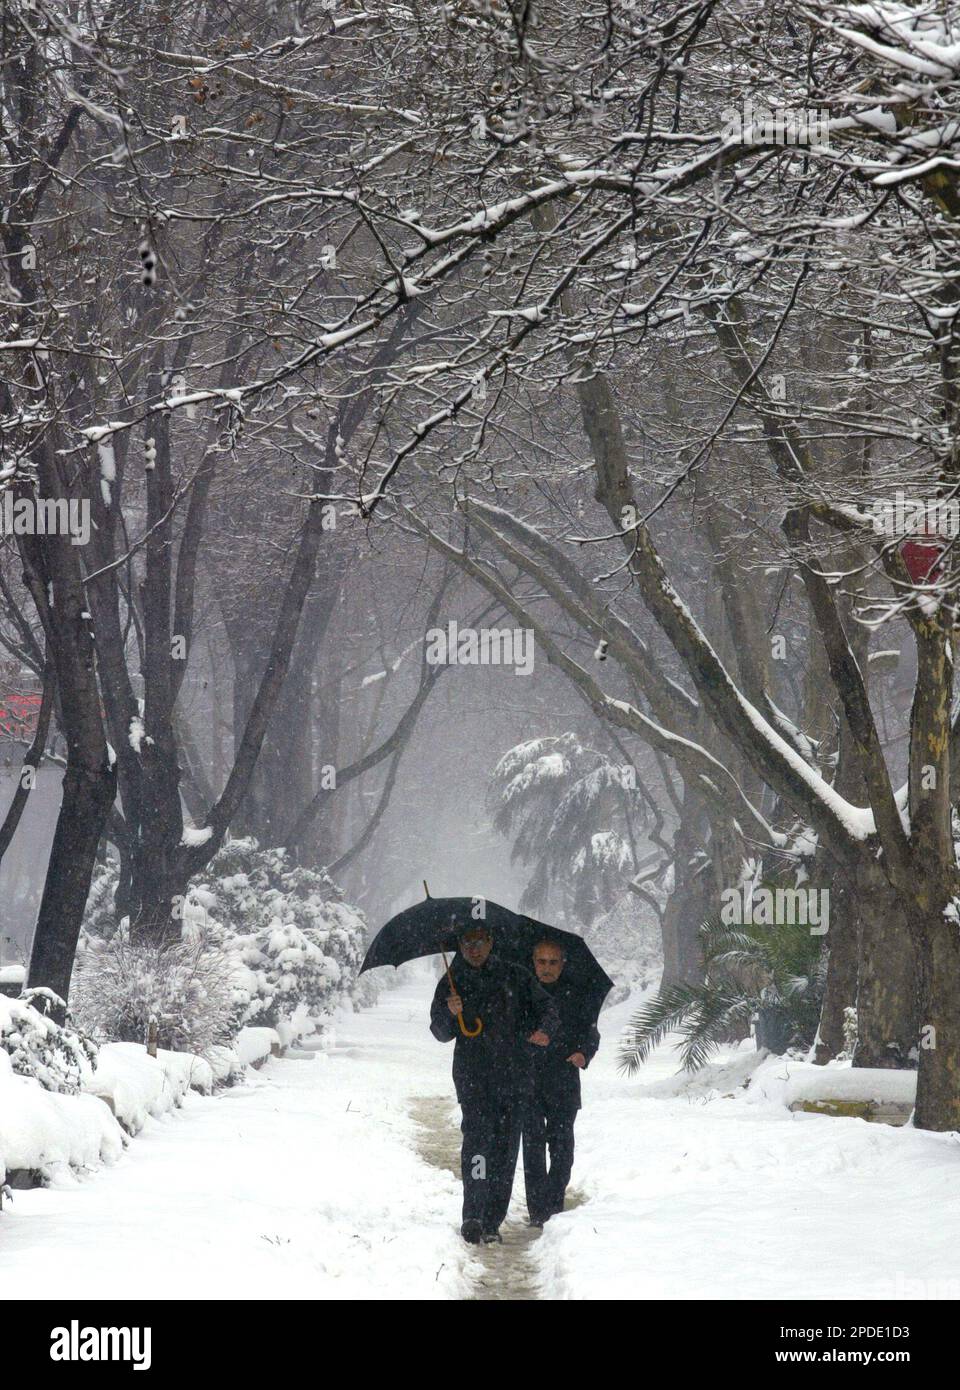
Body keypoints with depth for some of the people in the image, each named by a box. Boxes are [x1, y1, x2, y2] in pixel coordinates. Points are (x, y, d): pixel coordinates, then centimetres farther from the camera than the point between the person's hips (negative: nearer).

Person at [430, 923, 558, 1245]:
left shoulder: (515, 977, 9)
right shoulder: (452, 983, 9)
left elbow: (546, 1007, 12)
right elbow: (441, 1033, 6)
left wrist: (543, 1030, -10)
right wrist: (449, 1013, -16)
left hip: (514, 1076, 2)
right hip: (473, 1077, -2)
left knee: (505, 1150, 2)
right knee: (478, 1136, -19)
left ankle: (492, 1222, 9)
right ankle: (472, 1216, -23)